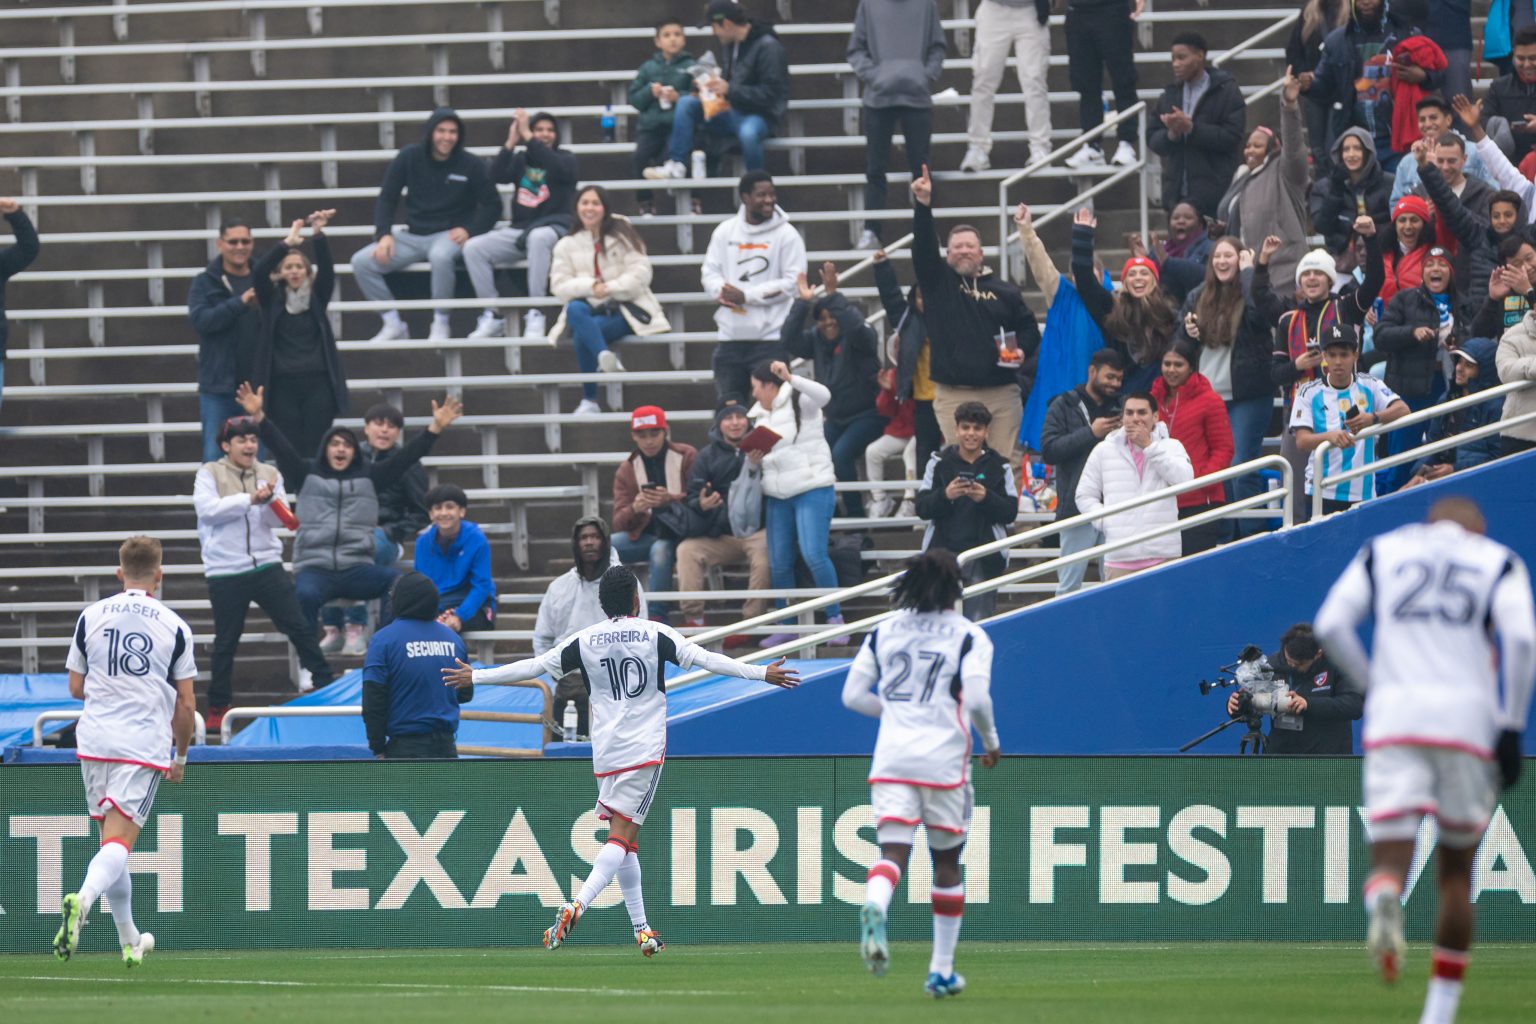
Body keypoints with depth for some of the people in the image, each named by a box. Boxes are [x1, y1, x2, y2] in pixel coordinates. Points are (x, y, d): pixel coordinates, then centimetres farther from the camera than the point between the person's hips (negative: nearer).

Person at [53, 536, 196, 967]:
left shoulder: (90, 617, 5)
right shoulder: (174, 626, 0)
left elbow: (76, 687, 12)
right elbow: (186, 703, 2)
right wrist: (180, 757, 15)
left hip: (94, 738, 3)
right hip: (145, 745, -3)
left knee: (112, 839, 16)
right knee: (119, 842, -9)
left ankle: (129, 941, 23)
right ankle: (83, 899, -38)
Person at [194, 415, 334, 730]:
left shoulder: (269, 474, 8)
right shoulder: (210, 474, 1)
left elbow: (278, 519, 2)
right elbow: (207, 509, -14)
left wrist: (268, 500, -19)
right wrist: (249, 499, -18)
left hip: (266, 565, 2)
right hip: (225, 571, -2)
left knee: (299, 626, 1)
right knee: (226, 641, 4)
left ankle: (326, 684, 11)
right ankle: (217, 707, 14)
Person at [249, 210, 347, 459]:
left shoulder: (317, 296, 8)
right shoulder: (272, 299, 6)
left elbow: (327, 268, -6)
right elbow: (259, 272, -10)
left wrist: (318, 236, -23)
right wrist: (286, 244, -23)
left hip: (318, 382, 0)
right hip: (283, 384, 0)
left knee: (316, 447, -2)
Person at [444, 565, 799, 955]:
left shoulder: (584, 641, 4)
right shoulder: (655, 634, -3)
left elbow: (533, 666, 7)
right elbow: (704, 659, -5)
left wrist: (475, 676, 19)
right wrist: (761, 673, 0)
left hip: (606, 754, 3)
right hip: (645, 750, -3)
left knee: (624, 838, 11)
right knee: (622, 836, -9)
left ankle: (642, 930, 10)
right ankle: (577, 905, -31)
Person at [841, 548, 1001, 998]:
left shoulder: (884, 631, 10)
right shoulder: (968, 636, -1)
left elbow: (852, 694, 9)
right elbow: (977, 698, -12)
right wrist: (991, 740, 6)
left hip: (891, 757, 2)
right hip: (944, 759, -2)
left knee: (892, 851, -8)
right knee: (946, 862, 13)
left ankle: (873, 909, -43)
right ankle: (941, 969, 17)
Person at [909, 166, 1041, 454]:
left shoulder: (1003, 290, 13)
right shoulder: (937, 281, 8)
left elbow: (1029, 326, 19)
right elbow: (923, 246, -6)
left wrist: (1022, 350, -2)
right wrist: (922, 204, -19)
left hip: (1001, 392, 2)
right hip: (953, 395, -2)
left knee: (1004, 461, -1)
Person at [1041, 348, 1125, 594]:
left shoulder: (1120, 406, 16)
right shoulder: (1064, 406, 4)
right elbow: (1049, 450, -8)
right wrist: (1091, 433, -13)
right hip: (1077, 507, -3)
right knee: (1069, 583, -1)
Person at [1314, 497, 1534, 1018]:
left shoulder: (1383, 551, 18)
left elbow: (1331, 624, 5)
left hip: (1394, 718, 0)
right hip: (1469, 719, 0)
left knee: (1390, 861, -4)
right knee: (1457, 869, 14)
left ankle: (1383, 901, -41)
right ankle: (1440, 1008, 13)